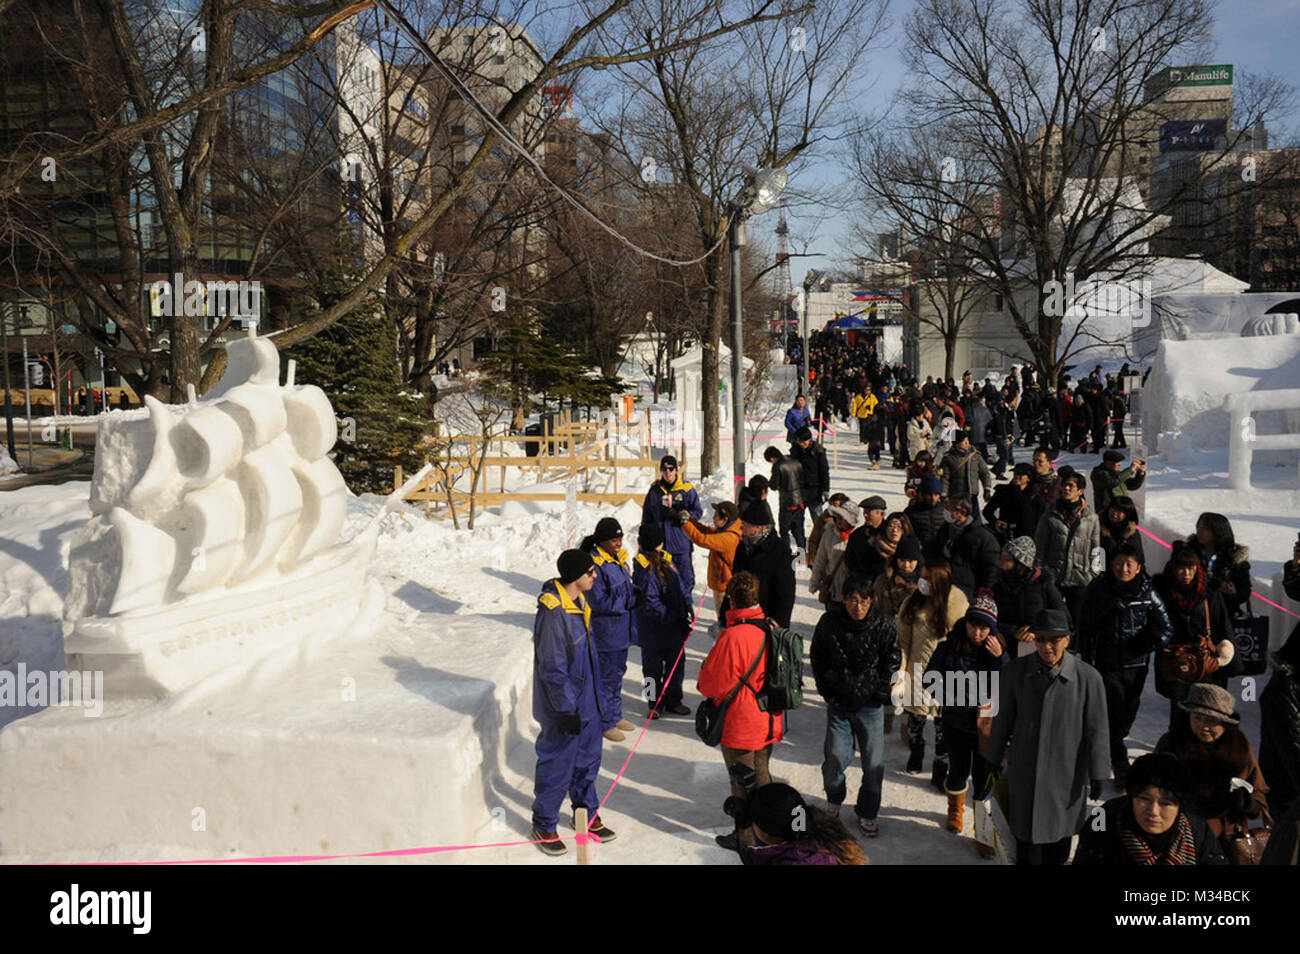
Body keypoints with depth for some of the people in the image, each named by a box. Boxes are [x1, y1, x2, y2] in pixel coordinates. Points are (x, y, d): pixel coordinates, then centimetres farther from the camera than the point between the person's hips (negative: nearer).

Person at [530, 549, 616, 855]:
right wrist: (567, 709, -20)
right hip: (563, 707, -9)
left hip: (586, 701, 9)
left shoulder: (579, 602, 4)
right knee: (557, 766, 6)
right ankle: (543, 825, 24)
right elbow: (553, 669, -24)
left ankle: (586, 814, 38)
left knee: (587, 759, 20)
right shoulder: (553, 612, -26)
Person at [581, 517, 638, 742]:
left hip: (621, 630, 9)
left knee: (618, 671, 19)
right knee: (606, 675, 1)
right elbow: (599, 601, -22)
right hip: (605, 632, -9)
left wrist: (635, 593, -4)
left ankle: (615, 715, 33)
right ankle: (604, 723, 14)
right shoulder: (595, 564, -20)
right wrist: (630, 601, -20)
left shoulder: (619, 559, 7)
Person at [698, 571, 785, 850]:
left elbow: (713, 682, -18)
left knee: (743, 784, 9)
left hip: (740, 726, -7)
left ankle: (745, 836, 23)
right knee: (762, 775, 23)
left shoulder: (732, 637, -27)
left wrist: (702, 685, 3)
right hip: (769, 722, 7)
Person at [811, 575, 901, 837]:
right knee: (836, 757, 1)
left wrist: (876, 691, -5)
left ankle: (867, 812, 26)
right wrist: (827, 690, 3)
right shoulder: (828, 623, -8)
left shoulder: (885, 625, -11)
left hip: (870, 704, 0)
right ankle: (834, 799, 33)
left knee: (874, 763, 2)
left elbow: (891, 663, 1)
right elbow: (818, 659, 6)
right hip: (838, 702, 0)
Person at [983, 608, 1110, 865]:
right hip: (1024, 773, 1)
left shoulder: (1088, 677, -13)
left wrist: (1098, 775, 1)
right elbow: (1002, 720, 4)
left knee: (1059, 838, 14)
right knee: (1026, 836, 8)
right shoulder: (1015, 671, -6)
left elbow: (1096, 731, -5)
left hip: (1067, 776, -1)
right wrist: (994, 762, 10)